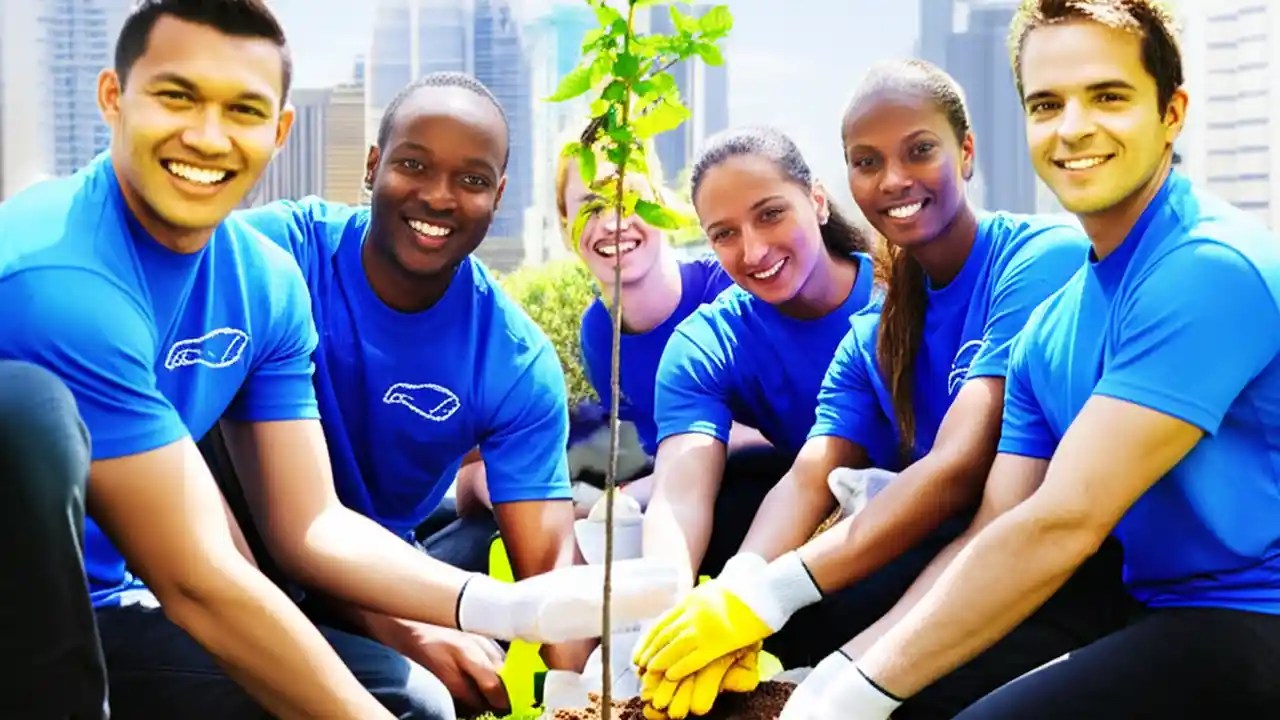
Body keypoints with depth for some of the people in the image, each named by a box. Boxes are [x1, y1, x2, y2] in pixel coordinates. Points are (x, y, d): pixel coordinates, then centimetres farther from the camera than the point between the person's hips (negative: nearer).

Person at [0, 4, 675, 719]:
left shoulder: (267, 279, -1)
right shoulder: (61, 280, -25)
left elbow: (310, 524, -2)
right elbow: (198, 580, -24)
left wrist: (511, 607, -16)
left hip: (114, 603, 7)